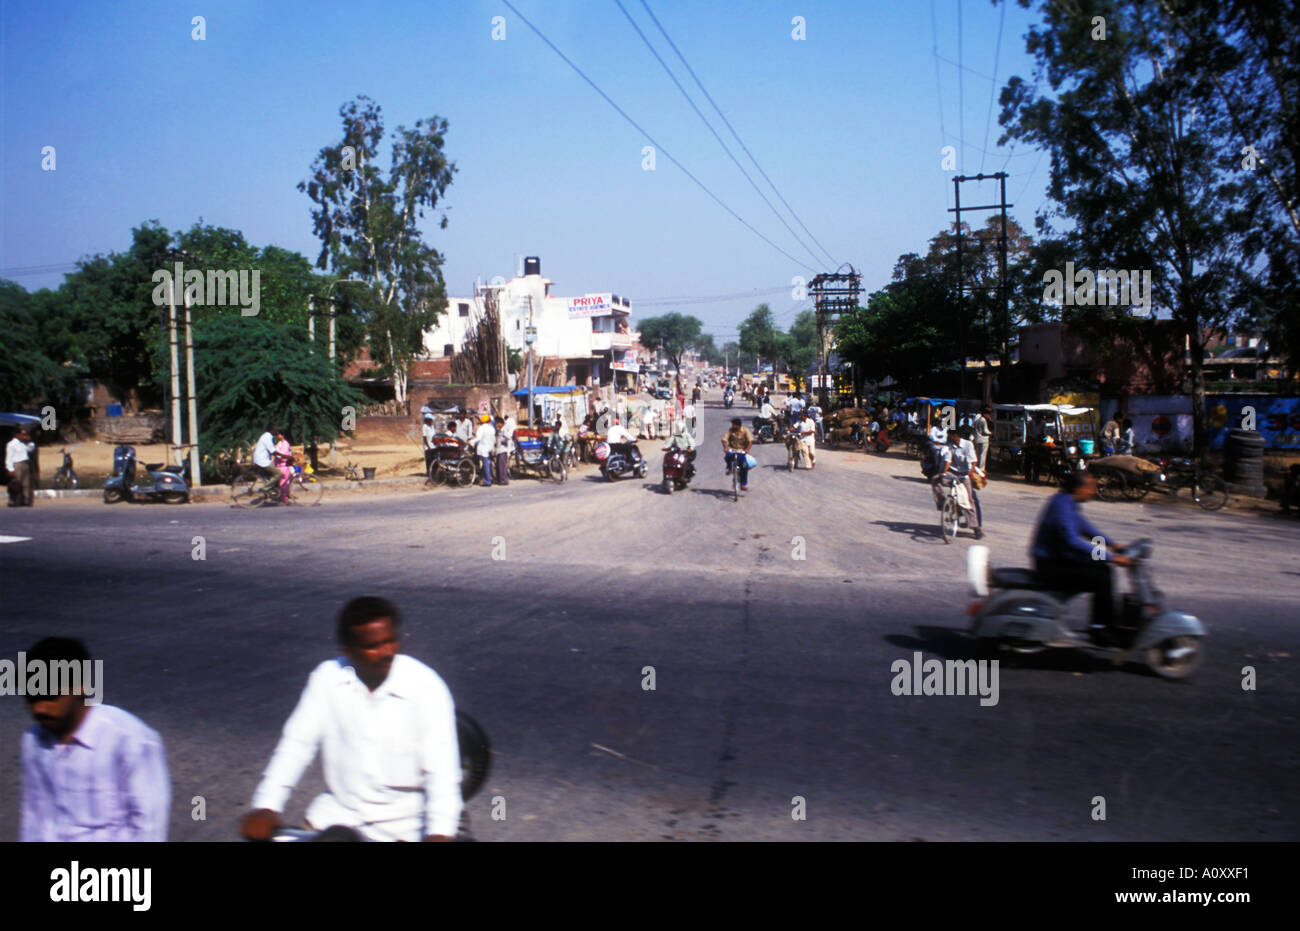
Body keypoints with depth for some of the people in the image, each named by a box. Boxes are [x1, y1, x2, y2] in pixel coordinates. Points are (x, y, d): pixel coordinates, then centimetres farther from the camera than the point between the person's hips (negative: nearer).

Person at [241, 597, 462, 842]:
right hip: (339, 811, 3)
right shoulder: (328, 678, -5)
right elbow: (296, 744, -6)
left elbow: (441, 769, -21)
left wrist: (440, 832, -35)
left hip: (402, 826, -3)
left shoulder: (426, 686, -15)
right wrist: (266, 806, -19)